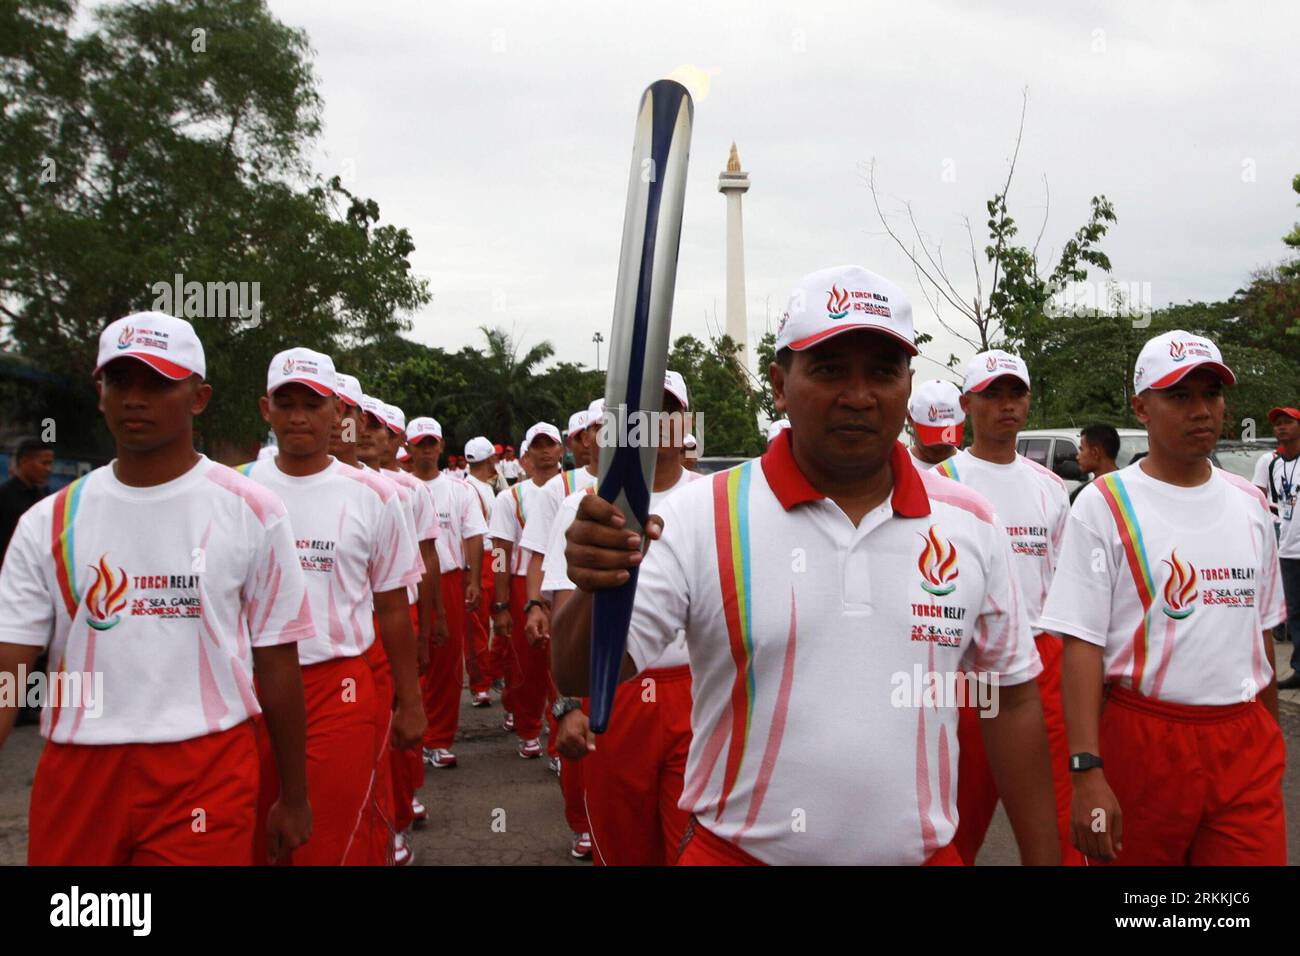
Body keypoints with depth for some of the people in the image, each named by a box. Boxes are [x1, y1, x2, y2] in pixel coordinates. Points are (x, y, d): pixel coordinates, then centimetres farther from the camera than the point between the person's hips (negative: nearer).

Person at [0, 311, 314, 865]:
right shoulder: (50, 522, 3)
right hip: (76, 776, 3)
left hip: (206, 777, -2)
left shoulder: (250, 511, -2)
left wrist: (293, 800, 6)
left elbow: (277, 663, 2)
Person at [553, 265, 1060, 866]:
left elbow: (1012, 700, 6)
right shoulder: (701, 517, -11)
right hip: (738, 849, -2)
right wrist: (598, 591, -37)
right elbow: (582, 676, -16)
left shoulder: (970, 525, -1)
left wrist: (1043, 856, 4)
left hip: (923, 850, 3)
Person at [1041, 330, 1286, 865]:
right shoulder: (1105, 505, -6)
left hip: (1246, 745, 4)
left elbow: (1261, 628, 19)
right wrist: (1086, 771, -18)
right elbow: (1081, 644, -11)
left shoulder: (1250, 504, 10)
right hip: (1144, 740, -4)